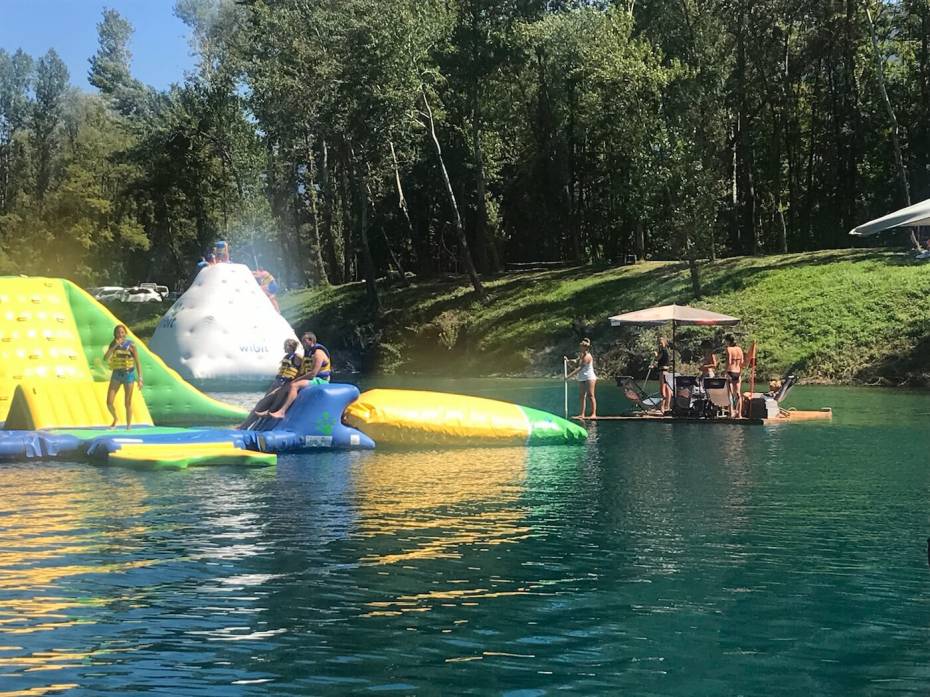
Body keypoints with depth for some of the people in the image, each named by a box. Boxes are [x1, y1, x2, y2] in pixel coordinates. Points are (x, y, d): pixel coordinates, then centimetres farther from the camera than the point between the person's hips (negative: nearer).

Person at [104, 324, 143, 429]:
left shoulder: (131, 345, -9)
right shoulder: (113, 344, 1)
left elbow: (137, 363, -7)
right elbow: (105, 358, -12)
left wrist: (140, 379, -11)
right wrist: (115, 346, -19)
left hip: (129, 374, -3)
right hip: (116, 374, 3)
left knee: (128, 403, 2)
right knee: (109, 403, -3)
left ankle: (128, 426, 14)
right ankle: (115, 419, 26)